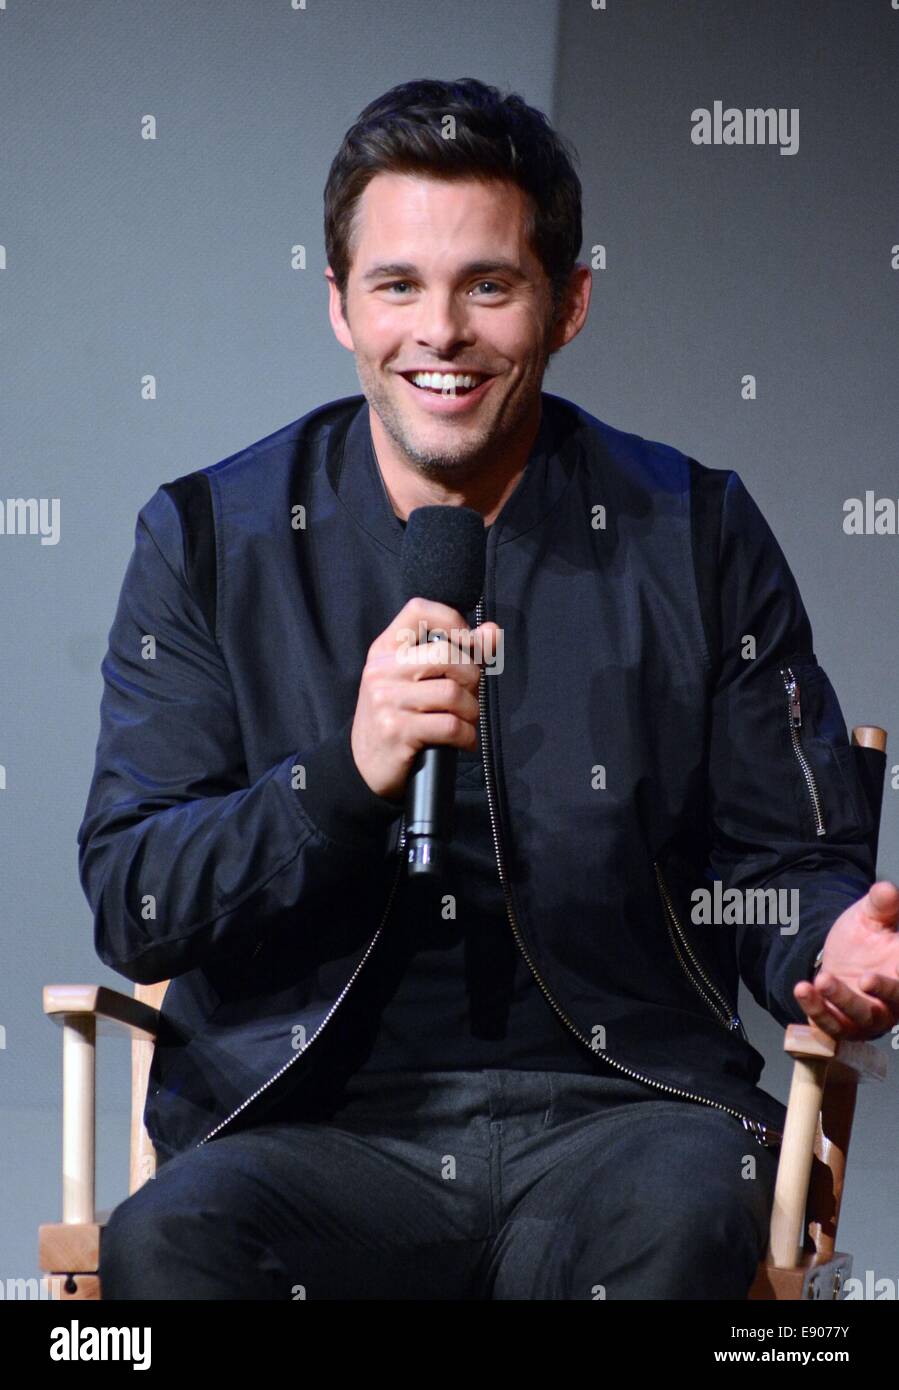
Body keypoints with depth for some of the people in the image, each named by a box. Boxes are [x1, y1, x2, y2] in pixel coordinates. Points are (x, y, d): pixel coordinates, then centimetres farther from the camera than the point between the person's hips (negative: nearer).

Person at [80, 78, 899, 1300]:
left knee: (682, 1219, -35)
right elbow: (128, 904, 1)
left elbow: (784, 863, 12)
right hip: (313, 1125, 0)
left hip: (619, 1110, 0)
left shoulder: (697, 535, 9)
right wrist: (348, 776, -16)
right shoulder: (210, 541, 8)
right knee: (163, 1244, -32)